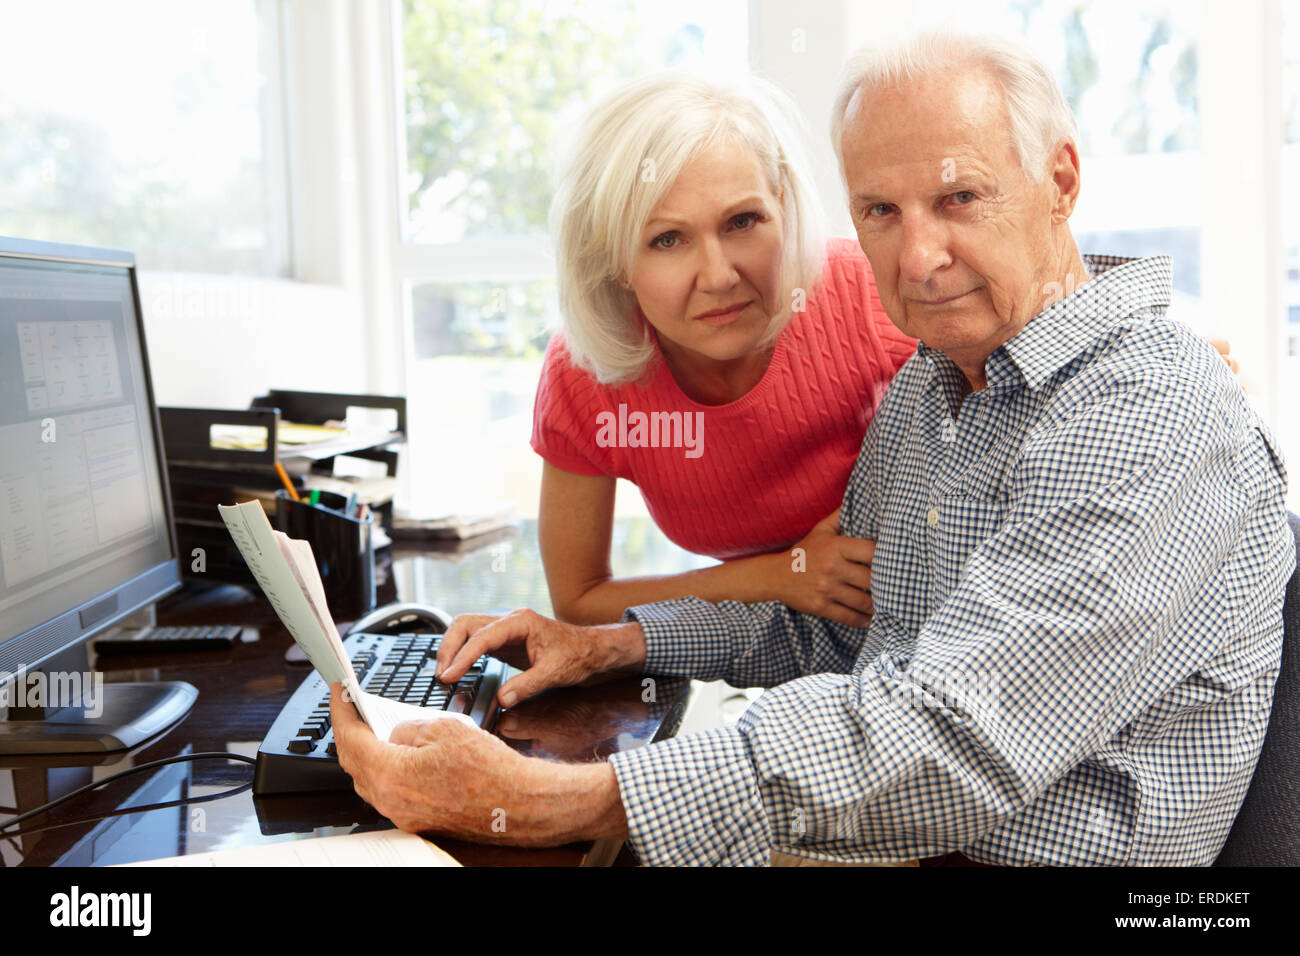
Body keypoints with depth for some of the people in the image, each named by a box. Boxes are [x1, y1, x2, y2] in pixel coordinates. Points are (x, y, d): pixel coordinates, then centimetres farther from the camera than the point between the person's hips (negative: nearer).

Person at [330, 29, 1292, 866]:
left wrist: (547, 803, -33)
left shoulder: (1156, 417, -20)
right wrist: (613, 645, 5)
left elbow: (950, 741, -29)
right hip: (888, 846, 7)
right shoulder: (923, 390, 8)